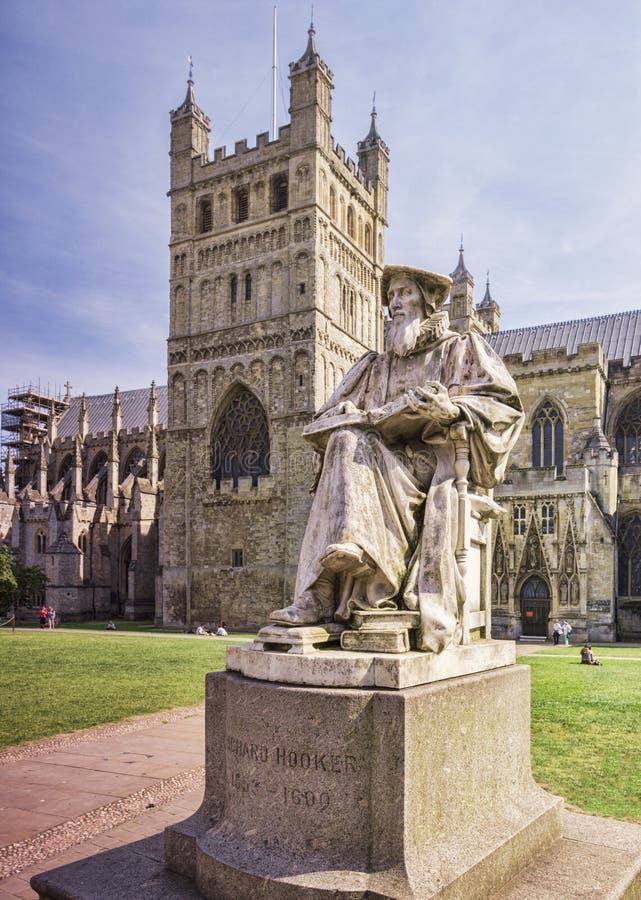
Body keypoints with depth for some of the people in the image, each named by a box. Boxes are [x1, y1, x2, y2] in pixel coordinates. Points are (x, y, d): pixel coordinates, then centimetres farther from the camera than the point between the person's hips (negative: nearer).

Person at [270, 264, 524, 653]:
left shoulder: (462, 348, 17)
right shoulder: (376, 365, 27)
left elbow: (505, 404, 1)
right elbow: (328, 418, 13)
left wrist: (450, 408, -19)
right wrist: (371, 418, -10)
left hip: (440, 460, -3)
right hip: (388, 461, 4)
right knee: (349, 443, -29)